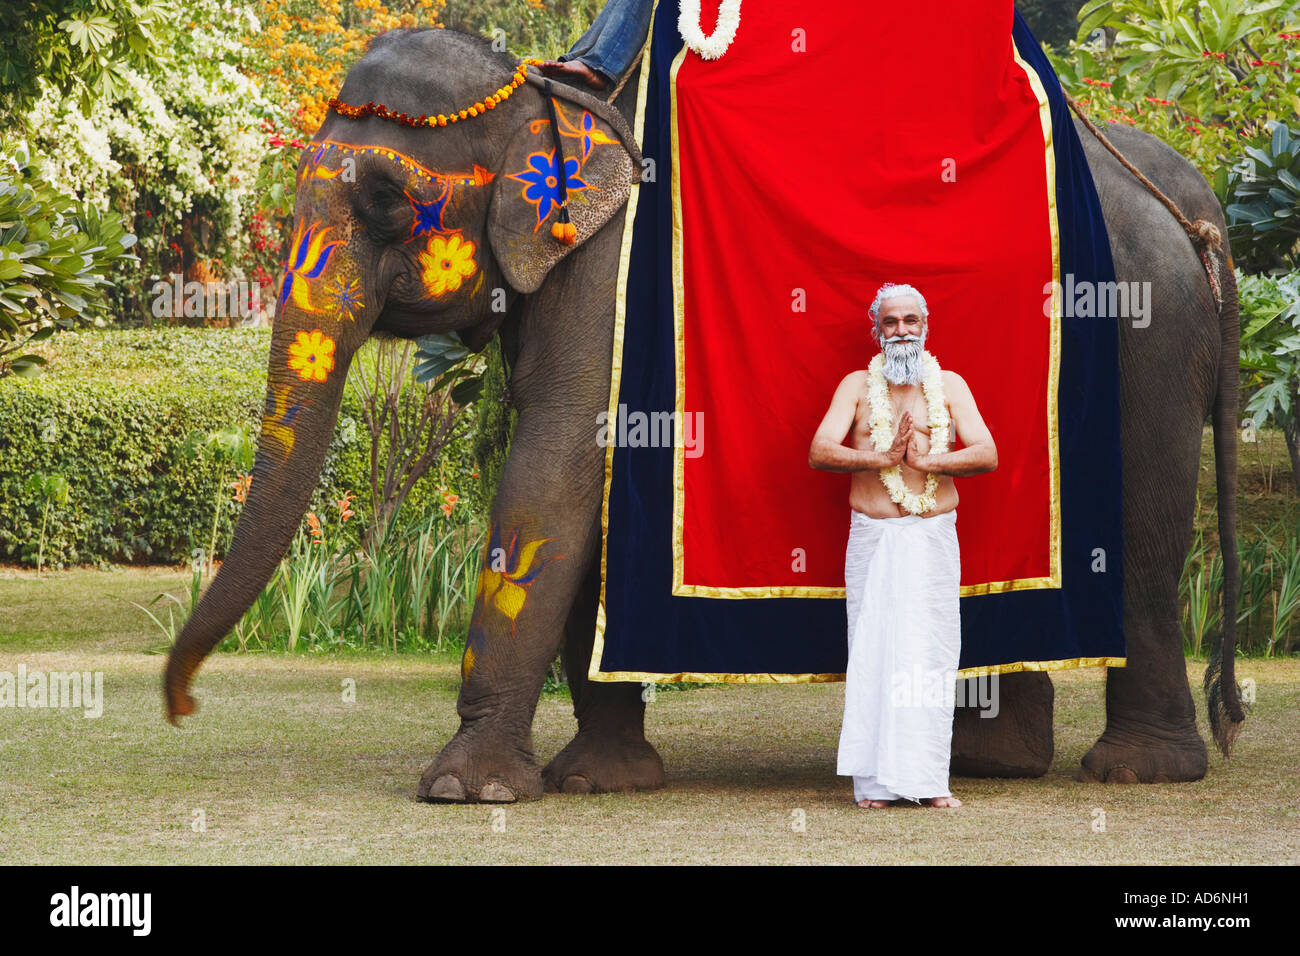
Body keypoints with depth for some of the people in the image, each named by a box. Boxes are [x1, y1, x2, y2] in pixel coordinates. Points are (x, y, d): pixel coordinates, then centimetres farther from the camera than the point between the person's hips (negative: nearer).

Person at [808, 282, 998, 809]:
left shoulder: (949, 385, 8)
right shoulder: (857, 385, 7)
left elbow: (986, 454, -2)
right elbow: (820, 451, -6)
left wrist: (924, 459, -12)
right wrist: (884, 459, -14)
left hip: (934, 535, 1)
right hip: (872, 537, 0)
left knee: (931, 654, -2)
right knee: (872, 650, -4)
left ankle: (929, 779, 1)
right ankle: (875, 781, -1)